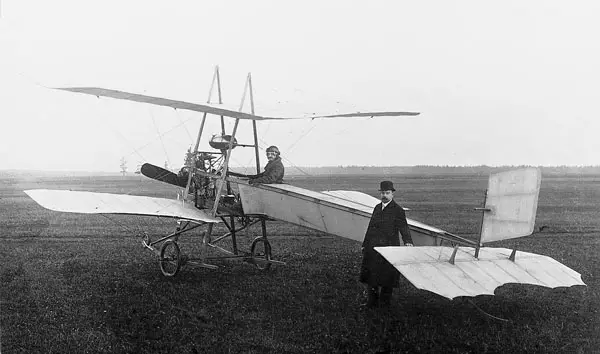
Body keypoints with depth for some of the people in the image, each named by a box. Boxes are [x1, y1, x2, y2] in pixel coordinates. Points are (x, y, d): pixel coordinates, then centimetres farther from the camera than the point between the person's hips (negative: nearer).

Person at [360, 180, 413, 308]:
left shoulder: (398, 210, -6)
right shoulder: (377, 208, 13)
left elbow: (404, 228, -15)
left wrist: (408, 241, -33)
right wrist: (365, 245, 20)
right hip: (373, 248, 6)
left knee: (387, 277, 3)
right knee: (371, 274, 11)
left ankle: (384, 302, 17)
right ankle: (371, 301, 24)